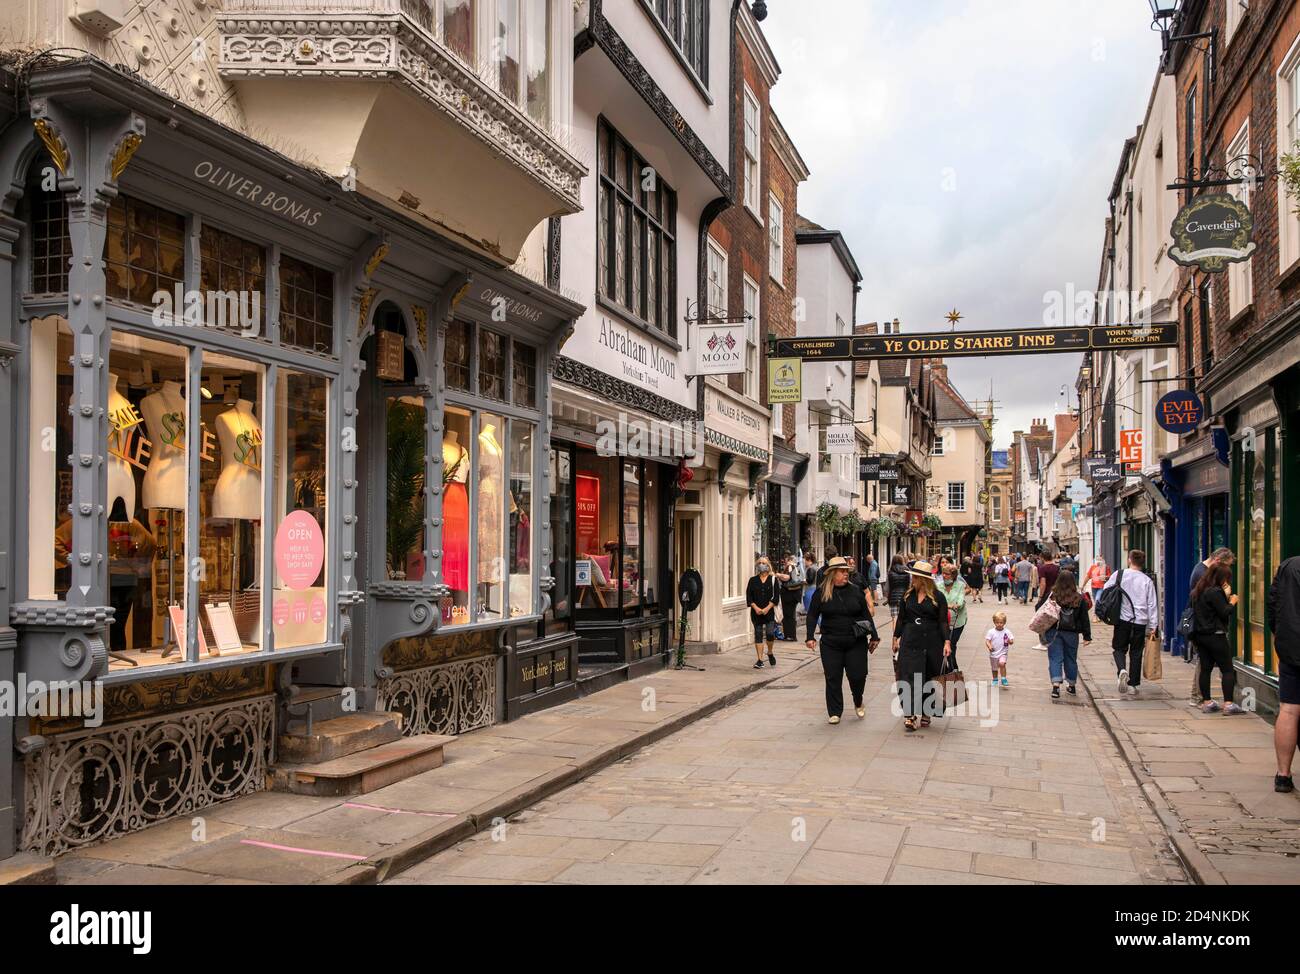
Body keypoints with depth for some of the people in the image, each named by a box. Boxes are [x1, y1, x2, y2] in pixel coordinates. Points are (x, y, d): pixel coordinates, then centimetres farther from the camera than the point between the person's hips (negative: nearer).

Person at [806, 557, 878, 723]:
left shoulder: (855, 591, 5)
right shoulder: (821, 592, 0)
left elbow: (866, 615, 10)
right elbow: (812, 615, 1)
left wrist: (874, 636, 7)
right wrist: (810, 637, -9)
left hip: (856, 643, 1)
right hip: (831, 644, -1)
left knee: (858, 675, -2)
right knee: (833, 679, 2)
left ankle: (858, 703, 28)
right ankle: (834, 712, 15)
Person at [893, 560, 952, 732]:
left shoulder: (937, 597, -3)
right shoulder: (908, 595, 7)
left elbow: (943, 621, -4)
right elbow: (901, 618, 14)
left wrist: (946, 642, -13)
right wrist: (896, 638, 14)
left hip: (932, 643, -2)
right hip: (910, 642, 2)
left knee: (929, 678, 6)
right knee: (908, 677, -8)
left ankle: (926, 713, 20)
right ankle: (909, 715, -8)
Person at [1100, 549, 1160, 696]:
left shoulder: (1119, 574, -3)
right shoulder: (1147, 581, -1)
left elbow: (1105, 590, 2)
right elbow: (1152, 604, -1)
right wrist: (1152, 626, 2)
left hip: (1122, 619, -1)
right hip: (1140, 621, 1)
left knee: (1119, 648, 12)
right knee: (1136, 652, 11)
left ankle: (1122, 670, -17)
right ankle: (1133, 684, 12)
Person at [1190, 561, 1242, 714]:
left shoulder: (1199, 591, 12)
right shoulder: (1215, 592, -16)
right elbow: (1224, 613, -17)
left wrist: (1226, 596, 7)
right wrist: (1232, 602, 0)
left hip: (1201, 635, 8)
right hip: (1215, 636, -8)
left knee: (1205, 668, 10)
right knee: (1228, 669, -2)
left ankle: (1207, 702, 13)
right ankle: (1228, 704, -5)